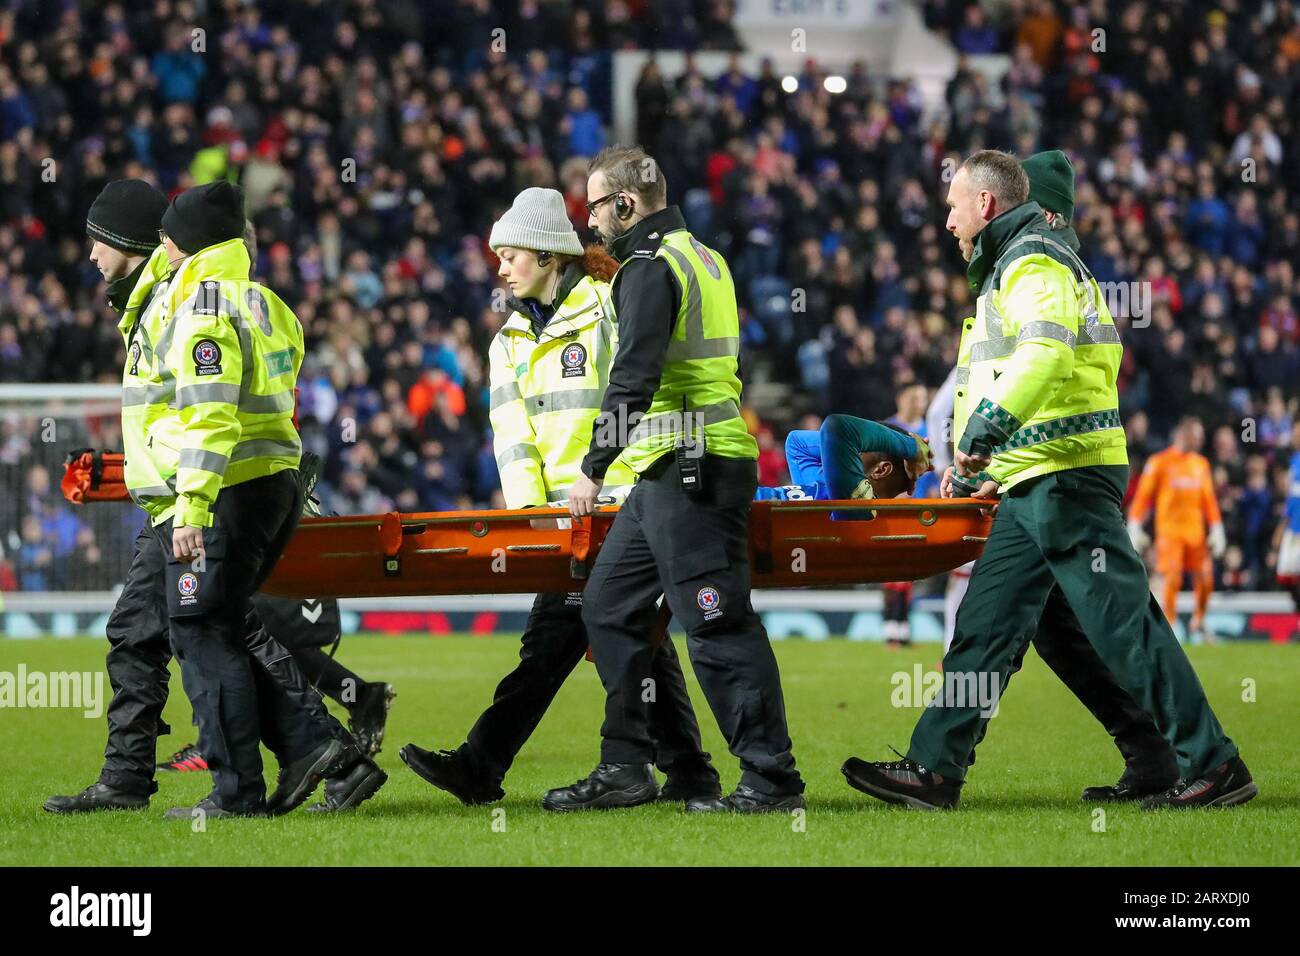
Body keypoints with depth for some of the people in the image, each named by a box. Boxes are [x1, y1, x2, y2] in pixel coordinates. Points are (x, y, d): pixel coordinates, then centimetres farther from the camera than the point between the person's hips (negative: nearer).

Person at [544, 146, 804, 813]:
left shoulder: (651, 268, -10)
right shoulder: (705, 259, 21)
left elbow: (633, 378, -18)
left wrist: (594, 469, -12)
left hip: (685, 472, -10)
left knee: (718, 625, -11)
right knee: (609, 608, 13)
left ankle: (771, 777, -11)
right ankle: (626, 769, 13)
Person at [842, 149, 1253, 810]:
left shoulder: (1035, 262, -9)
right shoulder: (1008, 267, 25)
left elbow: (1044, 356, -26)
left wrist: (985, 432, -29)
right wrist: (985, 463, 23)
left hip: (1066, 477, -11)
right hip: (1032, 485, 11)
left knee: (1122, 621, -10)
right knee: (985, 626, 8)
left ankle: (1213, 767, -8)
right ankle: (933, 770, 9)